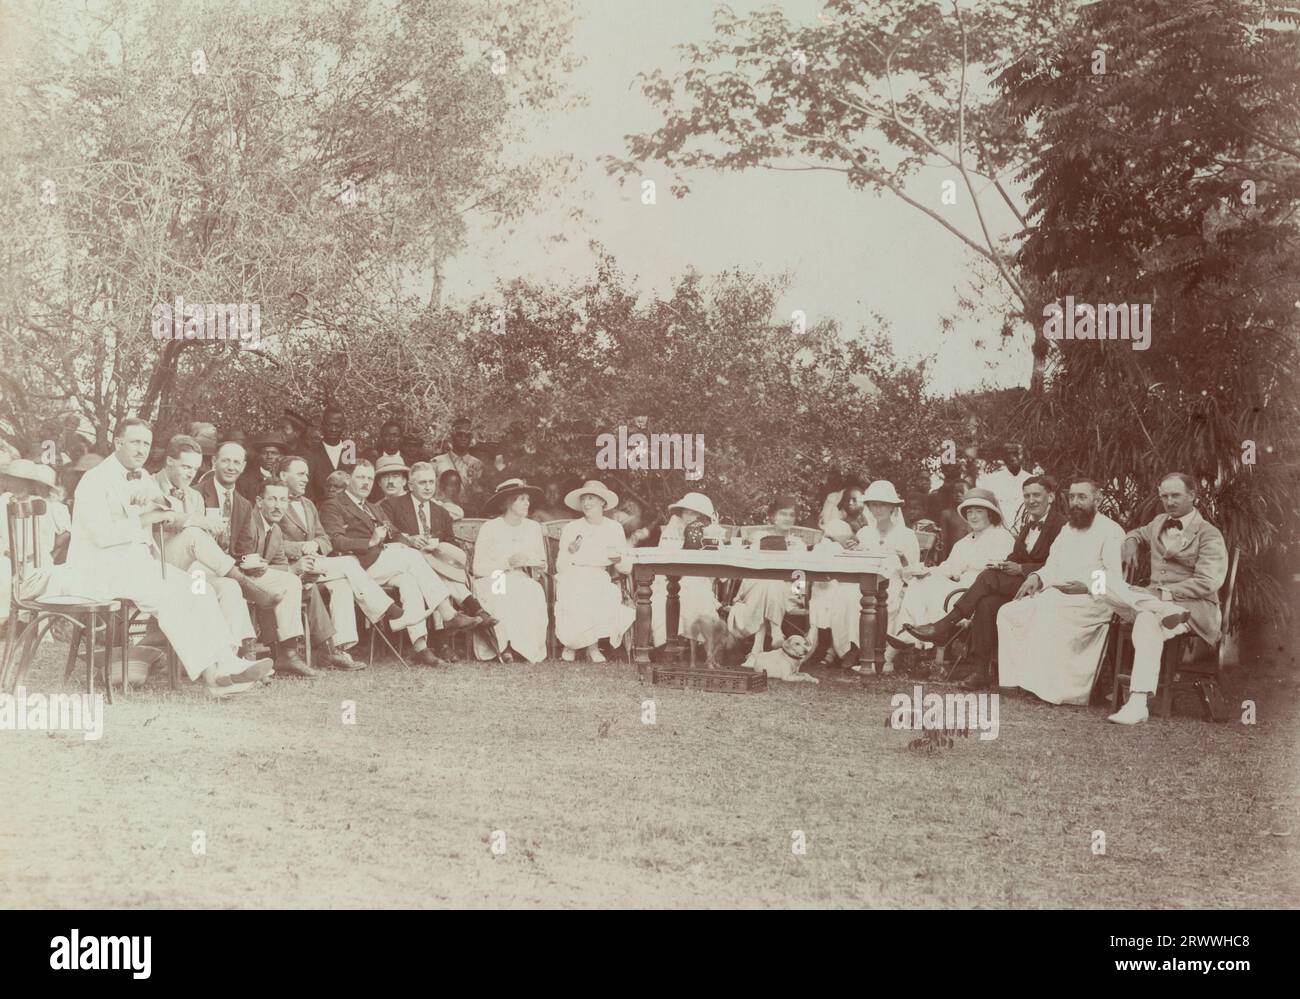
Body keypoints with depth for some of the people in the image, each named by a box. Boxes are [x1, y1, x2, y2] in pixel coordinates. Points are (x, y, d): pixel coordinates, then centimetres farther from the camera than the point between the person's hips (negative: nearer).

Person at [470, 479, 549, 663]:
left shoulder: (533, 527, 11)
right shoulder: (489, 528, -3)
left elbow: (543, 565, 13)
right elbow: (478, 568, -9)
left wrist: (529, 561, -10)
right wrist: (508, 563, -18)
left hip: (521, 581, 3)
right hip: (492, 581, -3)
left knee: (534, 593, -30)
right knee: (503, 598, -36)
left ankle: (528, 649, -26)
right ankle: (505, 646, -30)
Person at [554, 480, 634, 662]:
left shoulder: (614, 528, 10)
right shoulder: (571, 528, 5)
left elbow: (627, 569, 9)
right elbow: (560, 567, 2)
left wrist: (618, 560, -14)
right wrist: (569, 553, -18)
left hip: (600, 581, 1)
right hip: (573, 580, -1)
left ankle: (593, 646, -9)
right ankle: (571, 642, -2)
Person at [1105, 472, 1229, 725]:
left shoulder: (1209, 535, -1)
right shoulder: (1158, 523, 20)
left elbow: (1206, 583, -12)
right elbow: (1137, 533, 43)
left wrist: (1166, 593, -20)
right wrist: (1130, 542, 17)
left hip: (1193, 606, -6)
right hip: (1153, 598, 6)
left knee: (1148, 621, -39)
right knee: (1108, 589, -23)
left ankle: (1138, 704, -48)